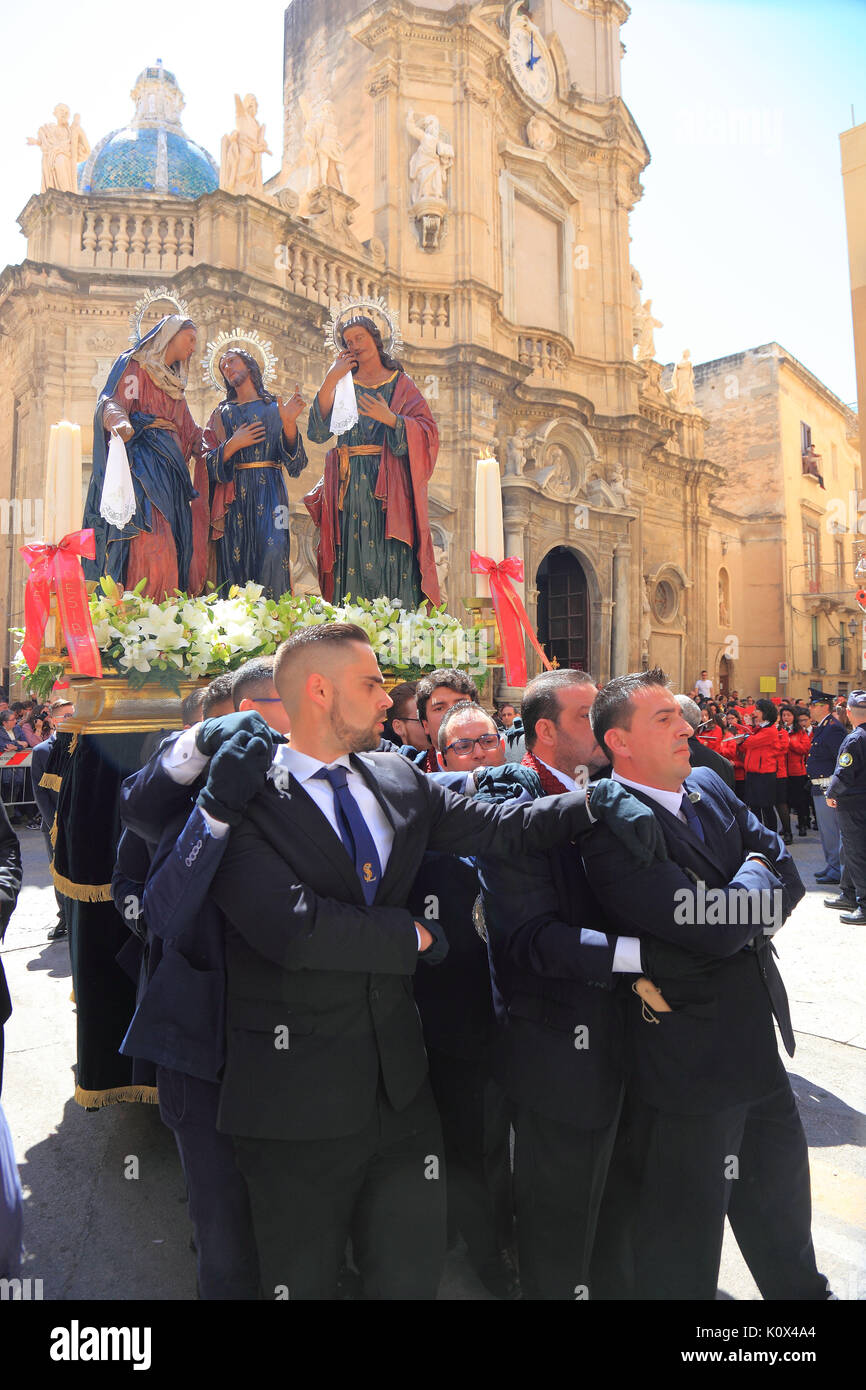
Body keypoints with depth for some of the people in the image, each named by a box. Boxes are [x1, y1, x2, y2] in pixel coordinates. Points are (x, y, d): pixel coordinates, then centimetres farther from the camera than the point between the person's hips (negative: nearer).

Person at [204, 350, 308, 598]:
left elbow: (295, 464, 2)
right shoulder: (222, 414, 19)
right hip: (234, 496, 2)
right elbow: (209, 462, 9)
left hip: (269, 493, -2)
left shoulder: (275, 408, 13)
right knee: (234, 558, -8)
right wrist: (233, 445, -7)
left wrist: (289, 424, -14)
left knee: (273, 553, -22)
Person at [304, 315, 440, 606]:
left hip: (388, 487, -1)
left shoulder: (401, 384, 12)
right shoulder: (342, 384, 17)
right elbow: (318, 431, 1)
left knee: (393, 569, -10)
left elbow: (427, 433, 0)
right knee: (352, 563, -6)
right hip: (349, 489, 2)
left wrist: (390, 419, -15)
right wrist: (330, 380, -4)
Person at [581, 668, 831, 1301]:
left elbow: (789, 875, 3)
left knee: (780, 1190, 28)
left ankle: (803, 1290, 52)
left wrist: (735, 905, -15)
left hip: (762, 1036, 8)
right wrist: (758, 875, -10)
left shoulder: (710, 787, 3)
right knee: (686, 1225, 11)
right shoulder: (612, 828, -23)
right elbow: (715, 931, -29)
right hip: (691, 1054, -8)